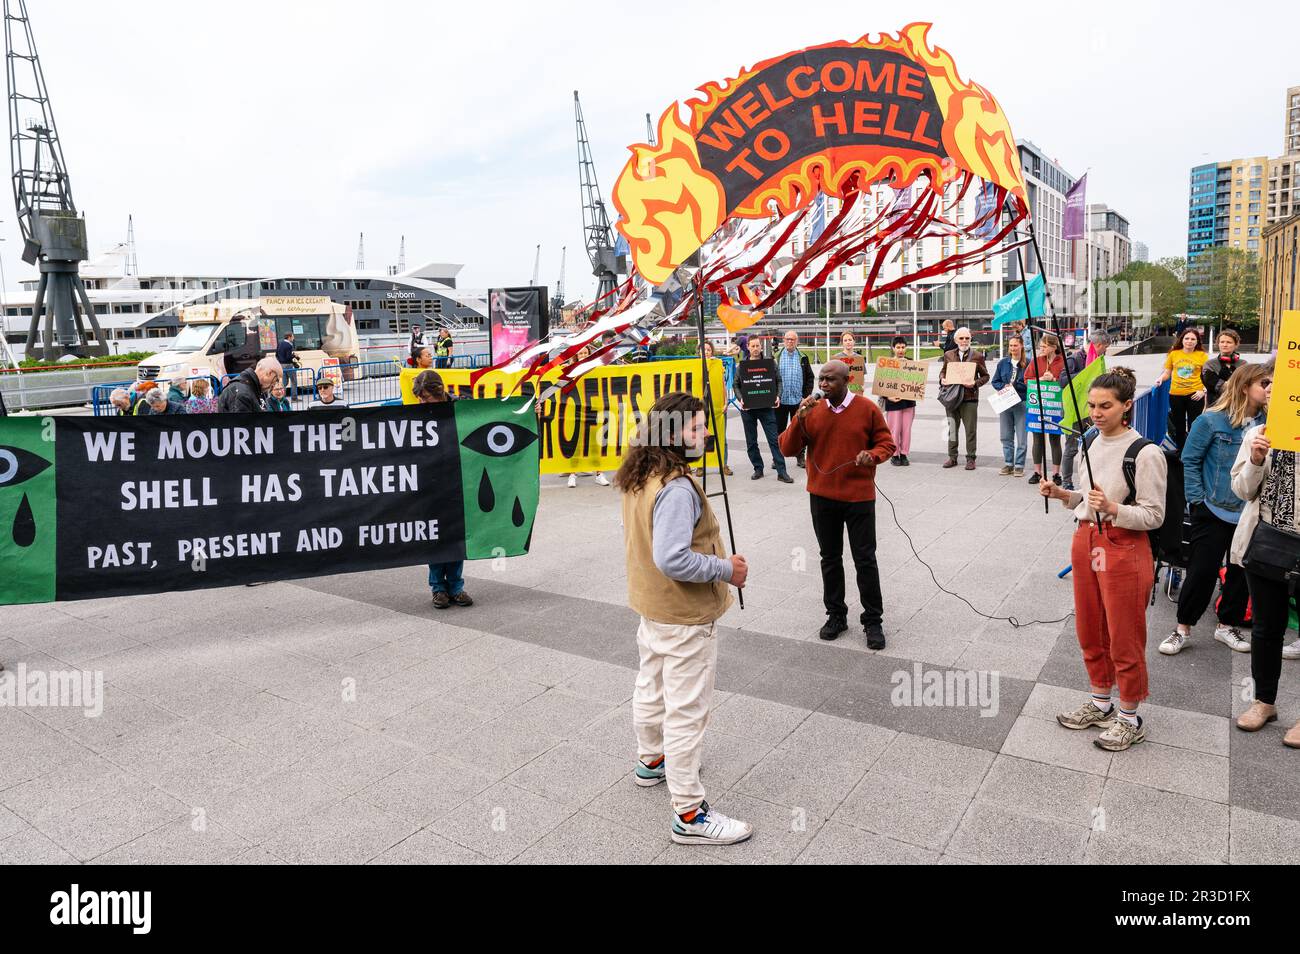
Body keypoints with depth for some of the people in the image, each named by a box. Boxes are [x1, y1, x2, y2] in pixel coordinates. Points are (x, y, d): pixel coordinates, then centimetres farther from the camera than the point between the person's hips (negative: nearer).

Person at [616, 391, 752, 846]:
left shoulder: (637, 480, 1)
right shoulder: (677, 489, -28)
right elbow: (672, 560, -32)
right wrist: (726, 568, -20)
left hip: (651, 607, 9)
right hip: (684, 618, -9)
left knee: (650, 687, 25)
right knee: (686, 711, 0)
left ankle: (651, 761, 47)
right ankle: (690, 815, 10)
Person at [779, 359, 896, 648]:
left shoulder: (868, 409, -5)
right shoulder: (812, 412, 1)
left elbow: (886, 443, 3)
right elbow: (787, 449, -2)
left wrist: (872, 455, -18)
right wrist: (799, 420, -17)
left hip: (859, 497, -3)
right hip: (822, 497, 3)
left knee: (865, 560, 2)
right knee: (830, 558, 13)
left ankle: (873, 621, 15)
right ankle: (836, 615, 27)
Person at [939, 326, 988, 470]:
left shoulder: (977, 356, 1)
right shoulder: (948, 355, 9)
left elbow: (985, 376, 5)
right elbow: (943, 371, 19)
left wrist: (975, 383, -12)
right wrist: (942, 379, -2)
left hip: (970, 398, -3)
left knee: (970, 430, 1)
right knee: (952, 428, 10)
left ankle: (970, 458, 10)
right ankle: (952, 457, 19)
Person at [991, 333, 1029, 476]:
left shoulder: (1028, 363, -6)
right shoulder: (1003, 363, 7)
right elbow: (995, 382, 10)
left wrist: (1014, 386, -14)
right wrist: (1004, 387, -8)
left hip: (1022, 404, -4)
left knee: (1021, 437, -1)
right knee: (1006, 437, 11)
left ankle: (1019, 466, 7)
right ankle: (1008, 464, 21)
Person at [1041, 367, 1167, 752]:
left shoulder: (1146, 453, -16)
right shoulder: (1094, 445, 6)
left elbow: (1153, 515, -15)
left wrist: (1113, 509, -30)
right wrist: (1061, 494, -1)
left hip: (1124, 548, -7)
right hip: (1086, 541, 7)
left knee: (1124, 637, 5)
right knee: (1089, 630, 17)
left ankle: (1130, 719, 22)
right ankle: (1101, 702, 35)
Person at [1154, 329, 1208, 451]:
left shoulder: (1202, 355, -2)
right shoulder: (1174, 354, 4)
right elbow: (1167, 373, 11)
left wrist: (1203, 391, -14)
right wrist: (1160, 378, -10)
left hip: (1194, 395, -3)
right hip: (1175, 394, 3)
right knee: (1178, 426, 15)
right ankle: (1180, 451, 29)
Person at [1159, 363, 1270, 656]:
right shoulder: (1211, 421, -10)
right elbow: (1190, 460, -6)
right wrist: (1197, 500, -9)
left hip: (1249, 514, 4)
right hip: (1213, 512, -4)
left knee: (1241, 572, 13)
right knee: (1202, 572, 0)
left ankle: (1227, 625, 31)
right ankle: (1183, 628, 15)